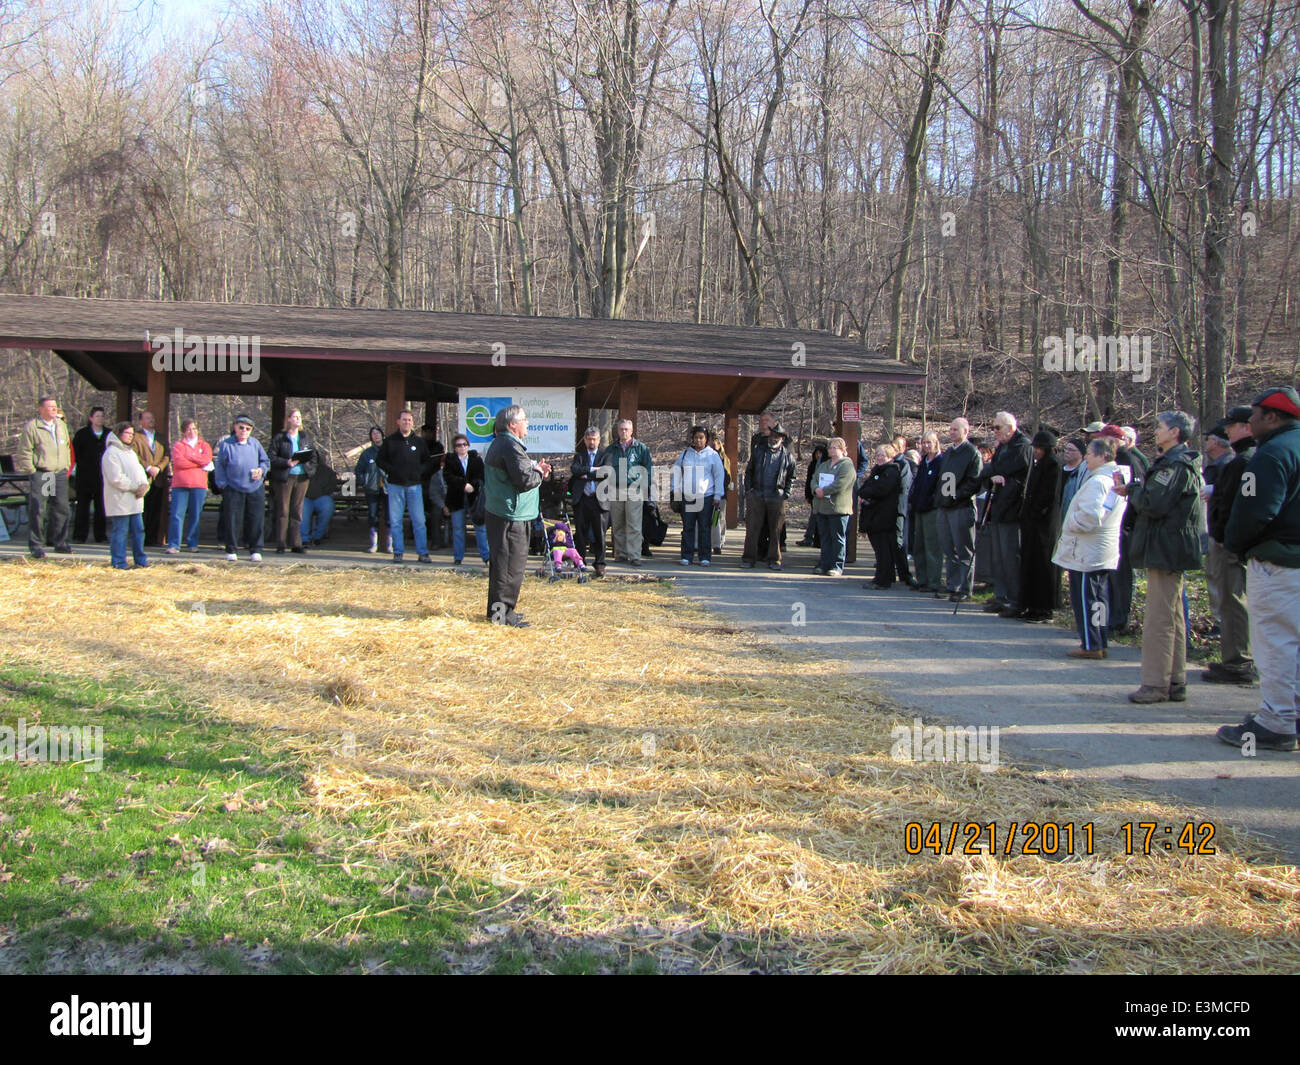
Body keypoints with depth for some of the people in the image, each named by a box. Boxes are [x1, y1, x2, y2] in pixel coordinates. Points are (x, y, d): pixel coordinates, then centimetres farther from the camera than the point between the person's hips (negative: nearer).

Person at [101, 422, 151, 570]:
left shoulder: (131, 452, 20)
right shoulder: (111, 453, -9)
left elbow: (140, 470, 16)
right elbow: (116, 478, -16)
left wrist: (144, 485, -5)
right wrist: (135, 487, -15)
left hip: (135, 500, 8)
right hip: (119, 501, -8)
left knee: (138, 530, 10)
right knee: (120, 531, -4)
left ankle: (140, 559, 17)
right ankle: (118, 562, 1)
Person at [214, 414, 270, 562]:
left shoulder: (255, 443, 11)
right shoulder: (226, 444, 4)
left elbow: (265, 461, 17)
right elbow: (219, 467, 6)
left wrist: (261, 470, -4)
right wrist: (223, 485, -3)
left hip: (255, 489, 2)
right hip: (233, 490, -2)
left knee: (256, 521, 2)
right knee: (232, 521, 0)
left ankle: (255, 551, 11)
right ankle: (231, 551, 12)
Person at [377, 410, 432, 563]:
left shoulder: (419, 442, 11)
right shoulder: (389, 441, 7)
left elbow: (427, 461, 15)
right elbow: (380, 460, 10)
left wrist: (419, 470, -4)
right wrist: (391, 470, -7)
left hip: (414, 485, 0)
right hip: (395, 485, 0)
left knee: (419, 520, -4)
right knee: (395, 521, 1)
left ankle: (423, 552, 0)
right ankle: (398, 552, 8)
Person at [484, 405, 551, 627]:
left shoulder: (500, 443, 16)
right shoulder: (510, 447, -18)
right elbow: (525, 480, -22)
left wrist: (535, 470, 7)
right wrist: (539, 473, -3)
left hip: (498, 512, 11)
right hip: (512, 516, -11)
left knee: (500, 560, 17)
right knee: (512, 564, -7)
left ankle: (497, 608, 25)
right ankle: (502, 612, -4)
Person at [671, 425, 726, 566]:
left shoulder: (712, 455, 4)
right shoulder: (685, 453, 10)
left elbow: (719, 475, 4)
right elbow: (676, 472, 14)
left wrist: (718, 496, -1)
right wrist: (676, 493, 9)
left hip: (706, 497, -2)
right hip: (688, 497, 2)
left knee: (705, 528, 0)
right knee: (688, 528, 3)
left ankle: (705, 557, 6)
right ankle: (686, 557, 9)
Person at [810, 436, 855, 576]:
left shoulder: (847, 466, -6)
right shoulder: (824, 465, 20)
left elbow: (840, 485, -18)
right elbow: (814, 479, 13)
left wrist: (823, 491, -13)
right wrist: (816, 489, -9)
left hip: (838, 508, -7)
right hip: (821, 507, 7)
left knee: (838, 538, -2)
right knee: (824, 538, 10)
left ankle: (837, 567, 0)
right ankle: (824, 564, 15)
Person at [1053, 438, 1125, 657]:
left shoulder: (1097, 482, -20)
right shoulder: (1116, 479, 11)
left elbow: (1090, 516, -28)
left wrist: (1069, 524, -12)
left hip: (1087, 551, -10)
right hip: (1105, 550, 10)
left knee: (1085, 597, -2)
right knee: (1099, 597, 14)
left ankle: (1091, 645, 1)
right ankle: (1102, 643, 19)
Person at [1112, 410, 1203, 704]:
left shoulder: (1176, 465, -16)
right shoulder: (1178, 462, 18)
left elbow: (1154, 503, -23)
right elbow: (1158, 500, 16)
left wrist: (1132, 490, -6)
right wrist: (1133, 491, 2)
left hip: (1166, 550, -11)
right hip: (1170, 550, 11)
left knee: (1159, 619, -8)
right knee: (1173, 618, 14)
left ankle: (1156, 685, -6)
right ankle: (1175, 683, 20)